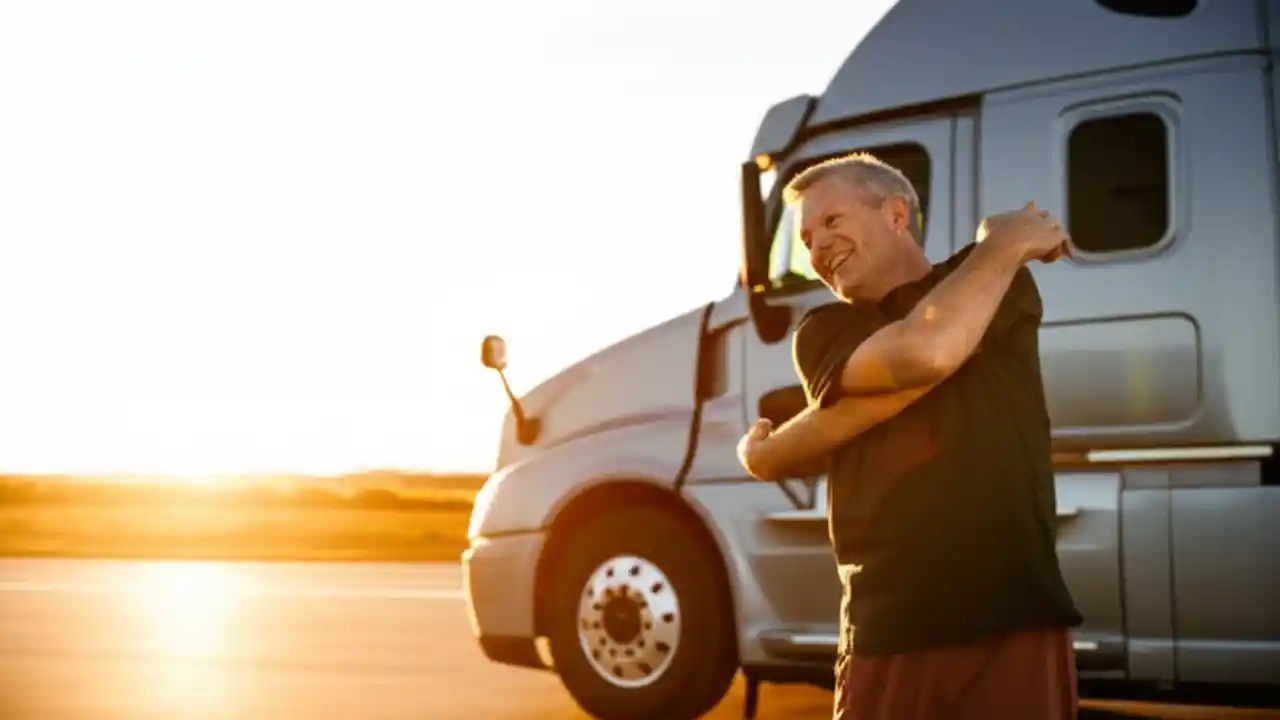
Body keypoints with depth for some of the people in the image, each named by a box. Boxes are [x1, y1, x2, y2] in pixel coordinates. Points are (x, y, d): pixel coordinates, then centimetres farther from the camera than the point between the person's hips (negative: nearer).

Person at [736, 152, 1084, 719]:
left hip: (1014, 622, -1)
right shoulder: (822, 333, 10)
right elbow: (922, 355, -12)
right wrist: (1005, 243, 1)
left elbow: (929, 350, -12)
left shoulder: (997, 284, 8)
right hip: (887, 636, 2)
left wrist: (770, 453, -7)